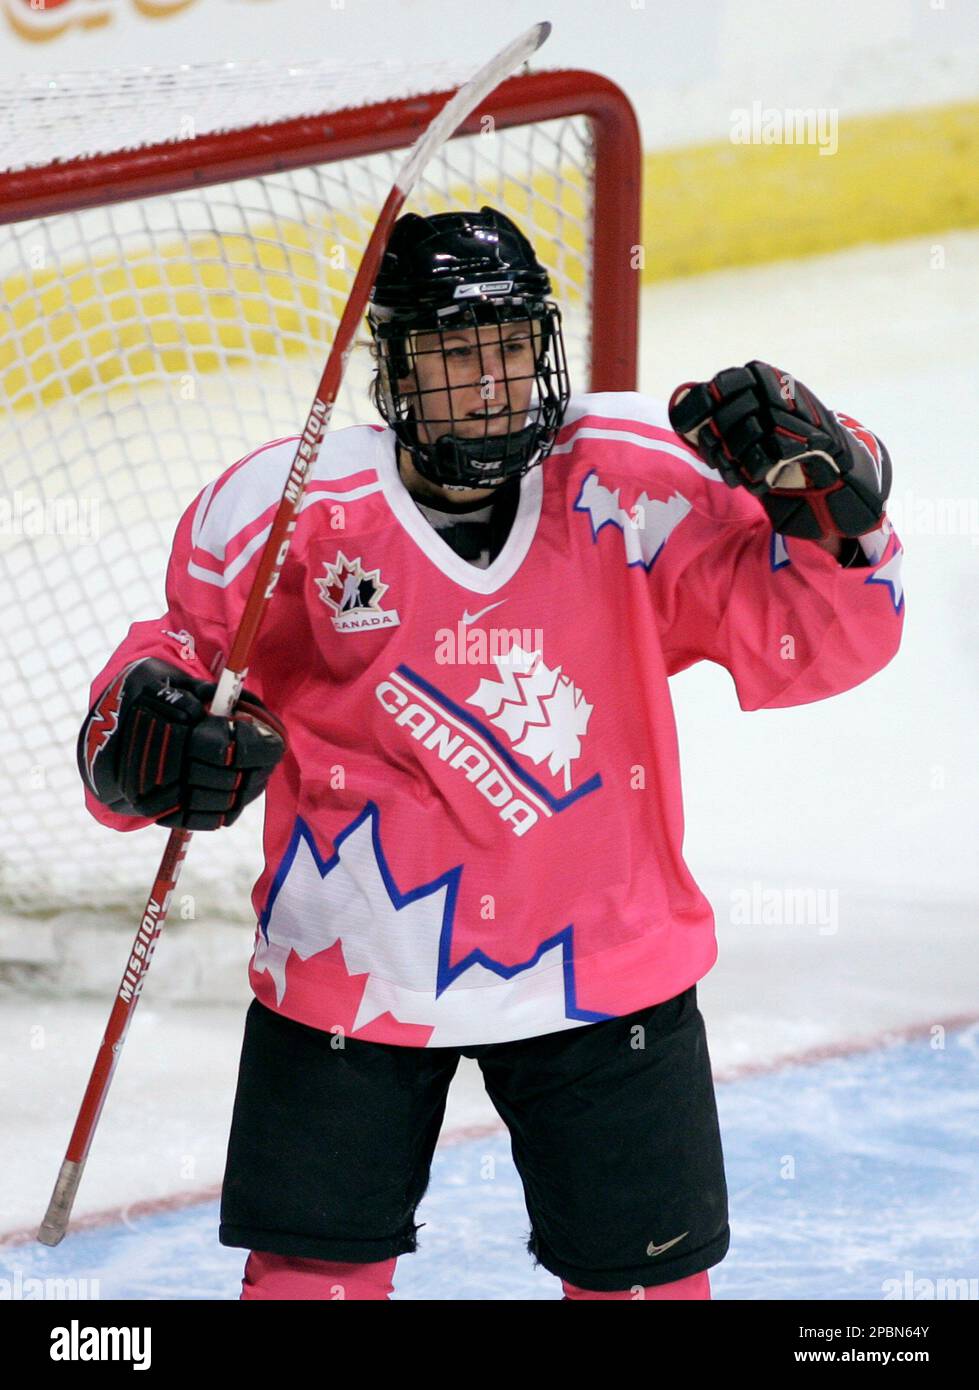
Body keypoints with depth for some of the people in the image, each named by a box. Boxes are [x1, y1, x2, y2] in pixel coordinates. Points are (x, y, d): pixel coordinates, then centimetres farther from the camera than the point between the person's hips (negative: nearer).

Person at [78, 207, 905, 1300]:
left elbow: (823, 634, -8)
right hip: (352, 958, -1)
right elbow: (185, 650, 3)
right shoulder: (286, 510, -9)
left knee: (646, 1273, 11)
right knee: (316, 1271, 5)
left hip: (604, 959, 1)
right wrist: (146, 737, -19)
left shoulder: (631, 483, -7)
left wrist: (822, 493, -27)